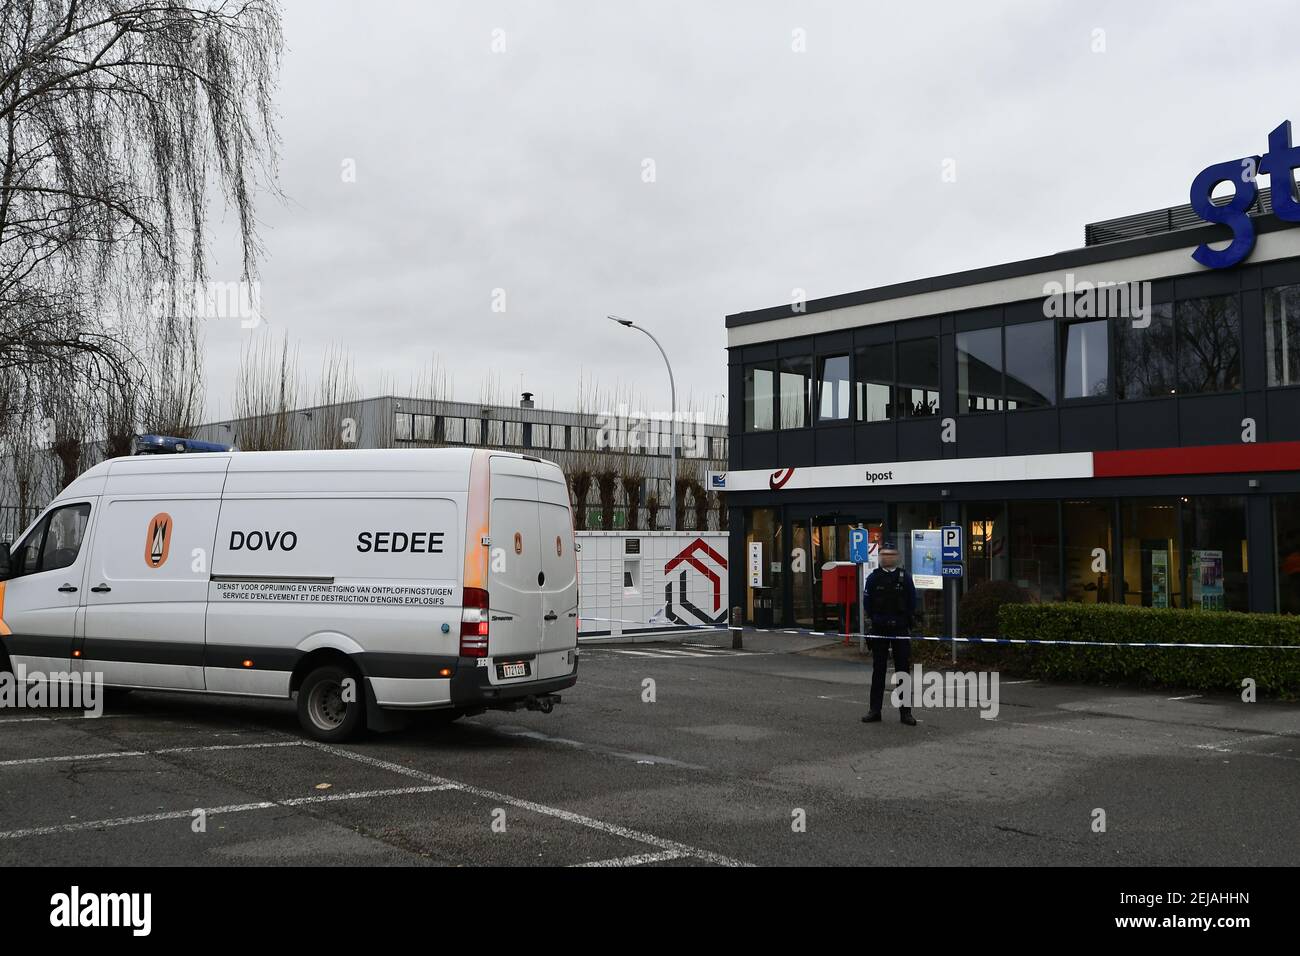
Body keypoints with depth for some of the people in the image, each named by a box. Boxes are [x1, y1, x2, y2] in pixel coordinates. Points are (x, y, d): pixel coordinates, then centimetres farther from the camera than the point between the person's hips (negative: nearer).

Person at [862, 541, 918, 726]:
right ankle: (875, 710, 13)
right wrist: (874, 619, 1)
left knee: (903, 669, 3)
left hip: (901, 629, 0)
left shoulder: (904, 577, 2)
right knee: (878, 670, 7)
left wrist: (907, 622, 3)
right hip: (879, 629, 1)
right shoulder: (873, 577, 3)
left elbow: (912, 603, 6)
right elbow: (867, 603, 5)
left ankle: (905, 712, 9)